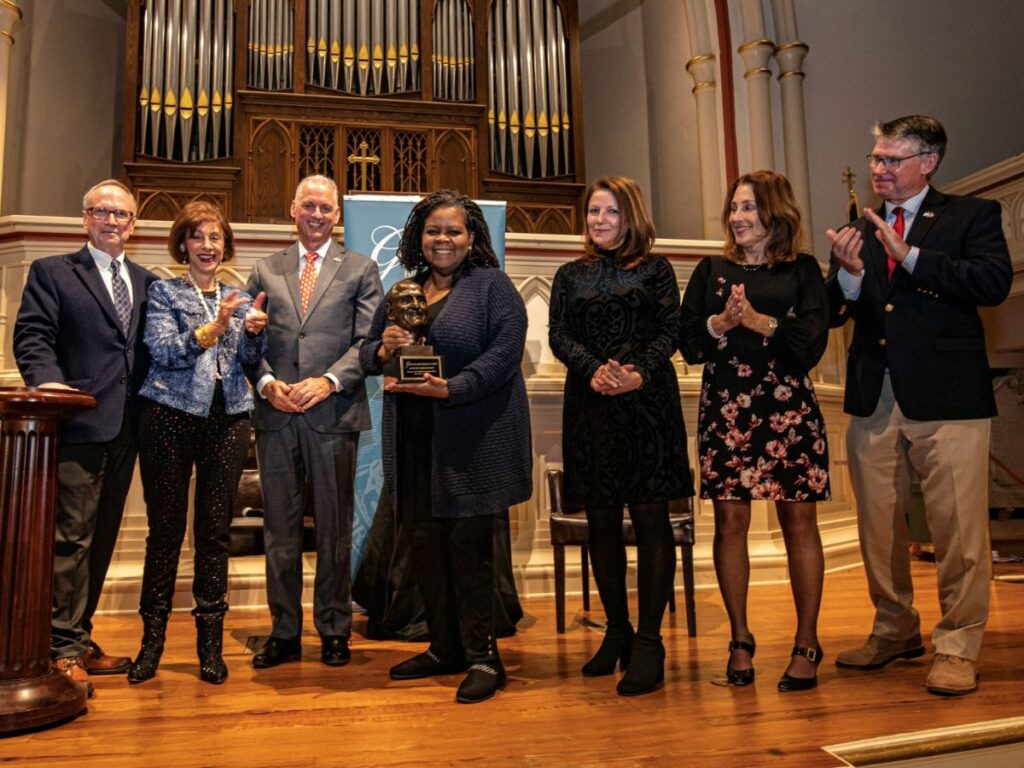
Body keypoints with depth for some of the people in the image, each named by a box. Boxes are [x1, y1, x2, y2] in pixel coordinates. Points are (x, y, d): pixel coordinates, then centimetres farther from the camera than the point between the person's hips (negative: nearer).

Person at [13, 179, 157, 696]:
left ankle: (79, 641, 22)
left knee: (102, 537, 11)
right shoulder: (51, 273, 6)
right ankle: (64, 649, 4)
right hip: (79, 423, -5)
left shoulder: (146, 281, 19)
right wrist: (48, 380, -22)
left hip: (126, 427, 5)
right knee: (72, 535, -5)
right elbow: (32, 337, -5)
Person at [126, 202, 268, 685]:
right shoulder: (164, 292, 6)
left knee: (215, 530, 4)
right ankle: (153, 636, 13)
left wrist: (254, 329, -13)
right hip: (171, 415, -2)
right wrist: (211, 330, -23)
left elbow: (251, 358, 7)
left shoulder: (240, 297, 15)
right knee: (166, 528, 1)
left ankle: (210, 639, 13)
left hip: (228, 419, 3)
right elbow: (163, 350, -8)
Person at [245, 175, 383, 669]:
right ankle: (284, 633, 19)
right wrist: (266, 382, -8)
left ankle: (334, 632, 19)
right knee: (280, 529, 8)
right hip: (276, 415, 2)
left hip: (334, 413, -2)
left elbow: (368, 339, -1)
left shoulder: (360, 270, 8)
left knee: (334, 529, 6)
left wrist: (329, 380, -14)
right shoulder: (265, 270, 15)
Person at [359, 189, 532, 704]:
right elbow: (367, 351, 18)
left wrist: (450, 389, -23)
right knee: (423, 543, 10)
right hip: (413, 442, 6)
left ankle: (482, 657, 9)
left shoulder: (492, 285, -1)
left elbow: (504, 353, -12)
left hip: (472, 439, -6)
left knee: (468, 542, -4)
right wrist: (383, 351, -6)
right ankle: (445, 647, 26)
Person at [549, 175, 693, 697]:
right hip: (589, 405, 3)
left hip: (647, 404, -3)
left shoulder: (655, 270, 8)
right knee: (602, 521, 7)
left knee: (650, 519, -4)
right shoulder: (570, 275, 15)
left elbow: (671, 329, -2)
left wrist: (640, 374, -19)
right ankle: (617, 632, 21)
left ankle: (648, 643, 4)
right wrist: (594, 369, -14)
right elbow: (558, 336, 5)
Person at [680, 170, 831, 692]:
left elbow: (812, 341, -4)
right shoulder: (711, 271, 13)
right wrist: (719, 323, -12)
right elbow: (687, 342, 5)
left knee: (799, 521, 1)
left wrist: (762, 322, -16)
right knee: (730, 521, 2)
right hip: (725, 408, 2)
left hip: (788, 407, -1)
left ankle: (806, 644, 13)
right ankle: (740, 641, 16)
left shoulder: (801, 269, 7)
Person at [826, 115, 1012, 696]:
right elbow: (833, 314, 7)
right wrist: (849, 272, -12)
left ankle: (958, 648, 15)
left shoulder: (972, 216, 3)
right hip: (875, 402, 5)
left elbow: (996, 282, -14)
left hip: (946, 398, -4)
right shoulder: (861, 230, 14)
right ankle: (896, 631, 30)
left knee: (959, 530, 0)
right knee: (879, 528, 12)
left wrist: (909, 254, -17)